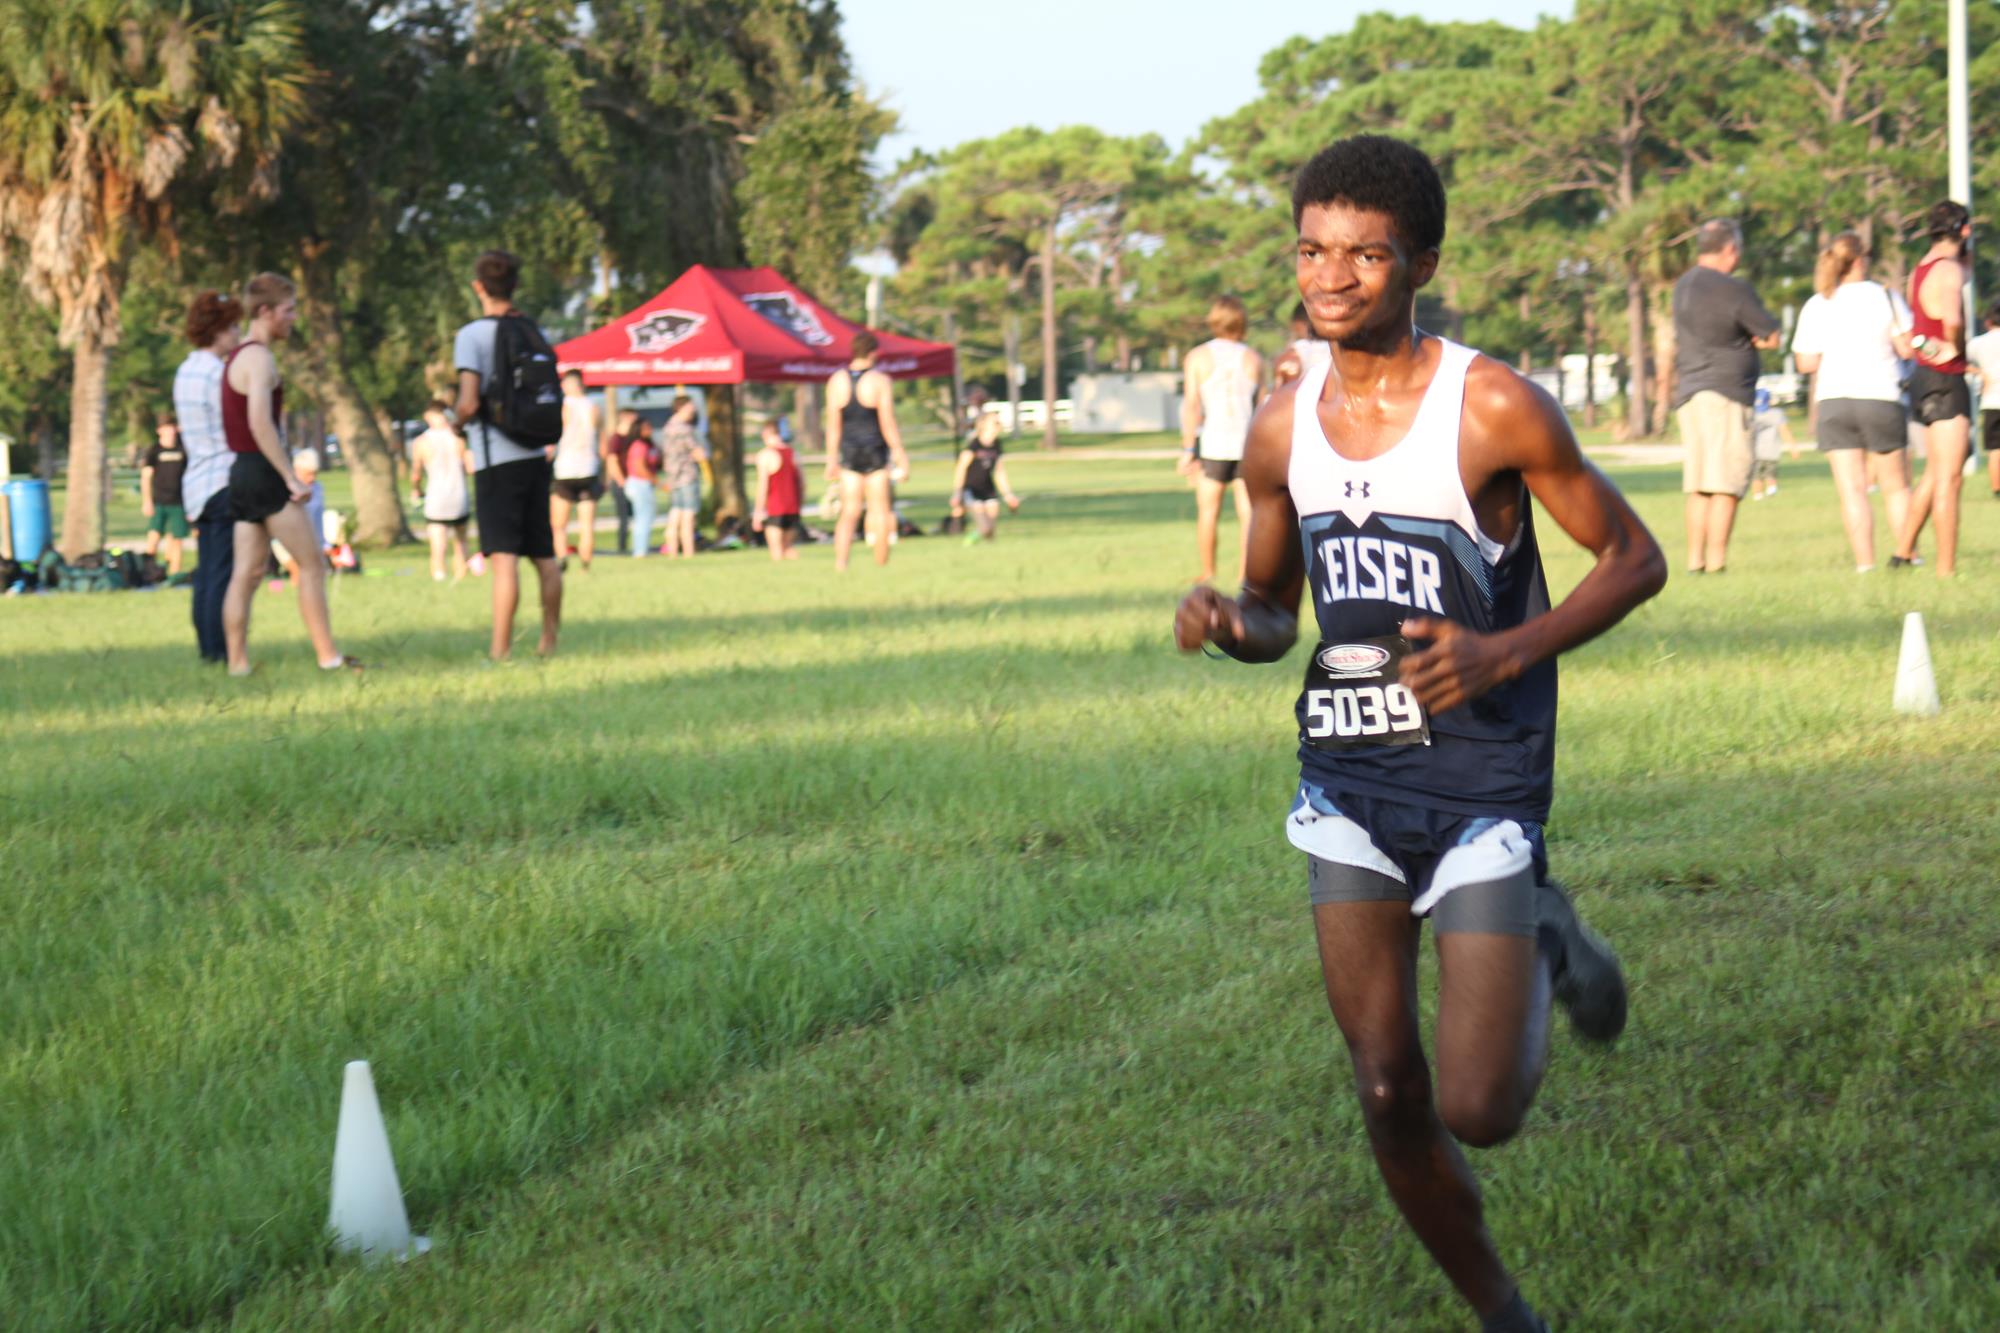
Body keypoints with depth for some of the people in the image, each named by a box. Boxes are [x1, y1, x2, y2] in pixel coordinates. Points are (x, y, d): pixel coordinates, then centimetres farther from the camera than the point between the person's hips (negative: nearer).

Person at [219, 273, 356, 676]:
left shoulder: (238, 357, 19)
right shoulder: (259, 357, -12)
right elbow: (260, 423, -22)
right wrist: (291, 477, -22)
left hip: (242, 473, 9)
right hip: (264, 473, -9)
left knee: (248, 571, 7)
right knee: (312, 564, -4)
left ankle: (237, 661, 4)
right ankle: (327, 655, -4)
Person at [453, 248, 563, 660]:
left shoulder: (472, 335, -9)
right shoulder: (534, 332, 9)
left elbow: (469, 402, -18)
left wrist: (459, 422, 2)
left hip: (496, 460, -6)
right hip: (535, 454, 6)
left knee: (504, 555, -9)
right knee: (544, 554, 13)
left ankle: (501, 648, -12)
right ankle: (550, 638, 21)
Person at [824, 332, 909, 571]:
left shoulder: (836, 380, 0)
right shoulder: (880, 381, -10)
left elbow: (833, 425, 1)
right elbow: (888, 425, -12)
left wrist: (832, 459, 7)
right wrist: (901, 456, -4)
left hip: (849, 452, 3)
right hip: (876, 451, -3)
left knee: (849, 512, 4)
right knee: (880, 510, 9)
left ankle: (840, 563, -12)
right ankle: (881, 565, 16)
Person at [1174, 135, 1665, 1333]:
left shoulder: (1495, 410, -14)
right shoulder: (1282, 432, 1)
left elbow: (1635, 558, -6)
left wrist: (1505, 653, -21)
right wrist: (1228, 623, -11)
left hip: (1483, 785, -4)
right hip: (1346, 784, 4)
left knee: (1479, 1111, -8)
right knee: (1389, 1097, 5)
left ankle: (1547, 946, 24)